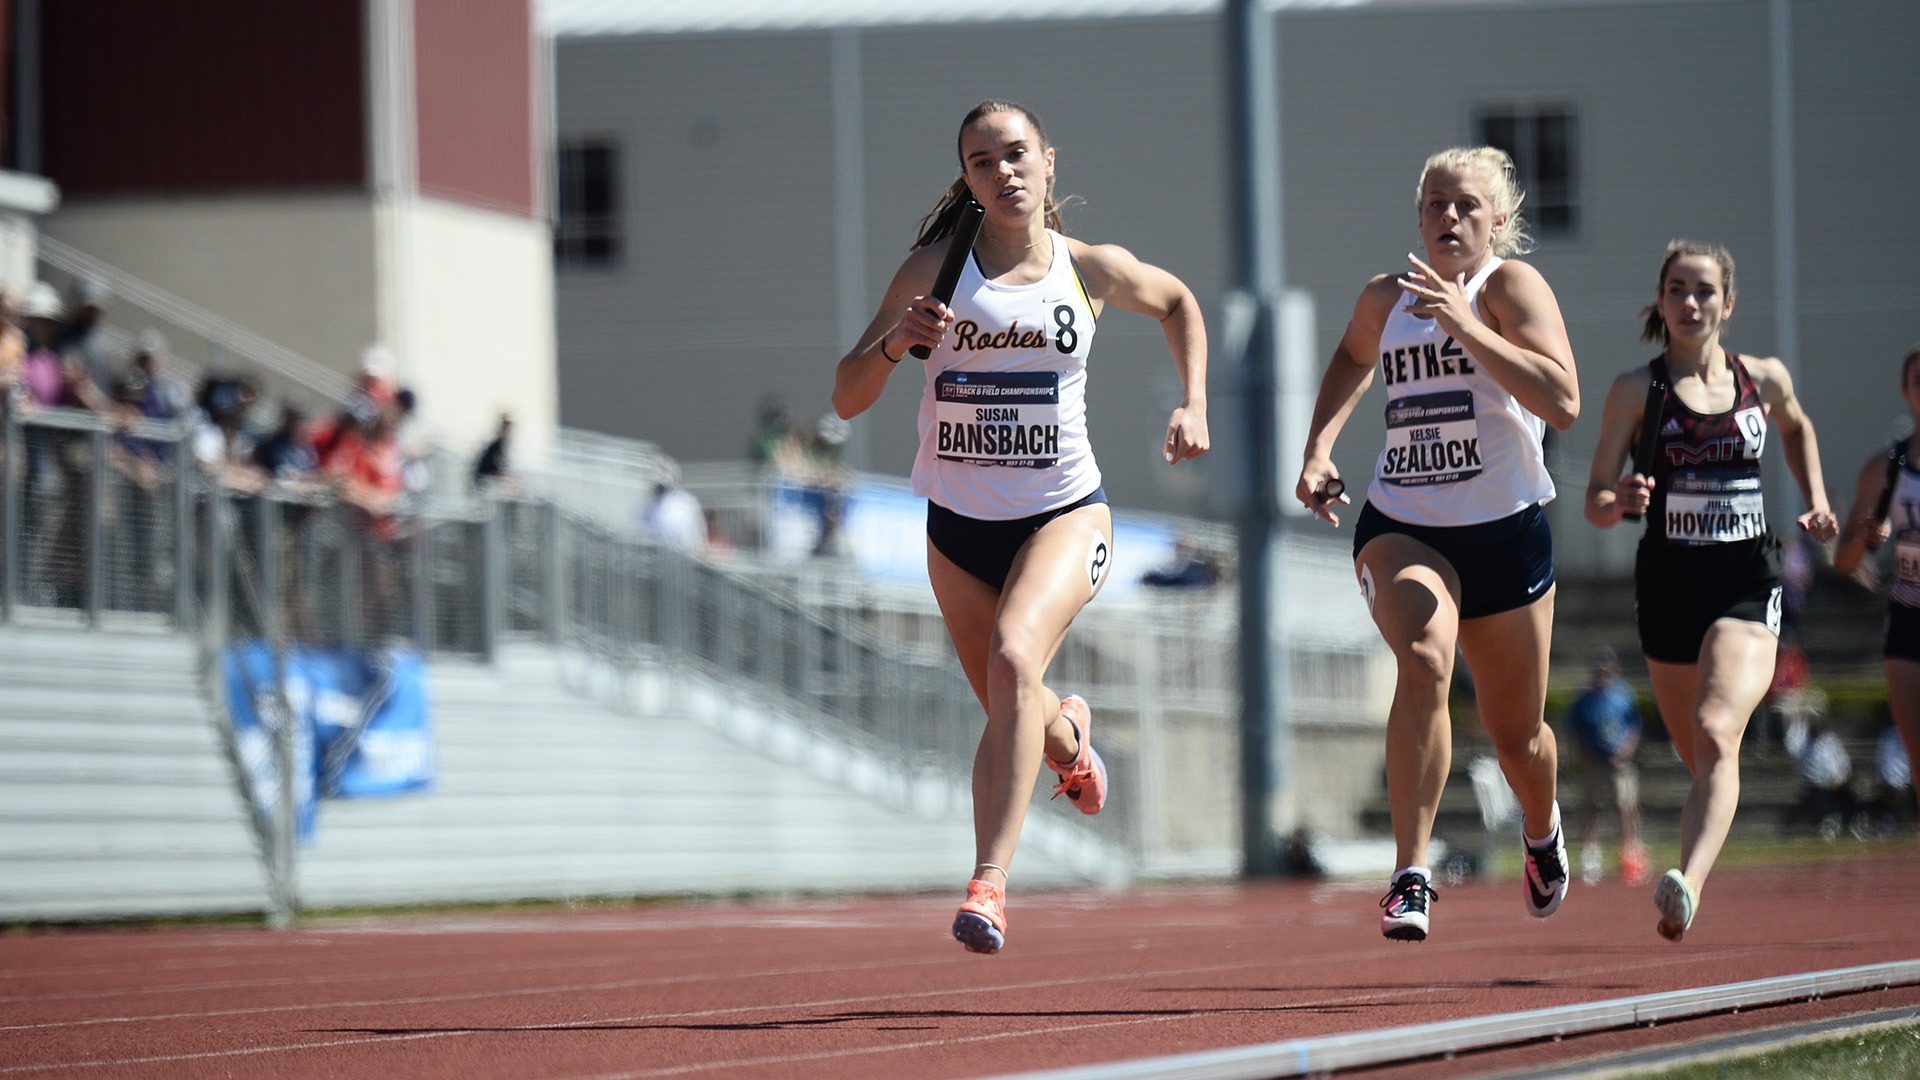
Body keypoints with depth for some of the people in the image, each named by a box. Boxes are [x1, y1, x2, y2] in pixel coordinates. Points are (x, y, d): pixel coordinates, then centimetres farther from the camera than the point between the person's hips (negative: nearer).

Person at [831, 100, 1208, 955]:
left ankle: (989, 882, -34)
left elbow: (1178, 302, 20)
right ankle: (1066, 735, 54)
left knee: (1014, 659, -30)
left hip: (1064, 513, -2)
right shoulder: (935, 271, -5)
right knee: (1011, 717, 14)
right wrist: (896, 341, -26)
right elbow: (847, 399, -6)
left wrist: (1193, 405, 7)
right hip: (958, 526, 2)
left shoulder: (1094, 270, -3)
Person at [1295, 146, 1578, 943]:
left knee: (1516, 734, 12)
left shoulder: (1510, 284, -8)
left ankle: (1541, 830, 50)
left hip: (1503, 533, -2)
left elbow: (1563, 403, -23)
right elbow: (1354, 359, 32)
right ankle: (1411, 877, -31)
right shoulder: (1385, 299, 7)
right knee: (1424, 659, -30)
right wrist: (1318, 447, 16)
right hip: (1400, 528, 2)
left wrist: (1465, 326, -28)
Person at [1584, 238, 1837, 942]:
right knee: (1698, 757, 12)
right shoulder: (1637, 390, -1)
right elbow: (1595, 501, -3)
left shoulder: (1765, 379, 5)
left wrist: (1816, 502, 15)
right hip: (1668, 585, 1)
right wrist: (1622, 502, -26)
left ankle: (1687, 888, -39)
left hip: (1747, 585, -1)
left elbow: (1797, 428, 29)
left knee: (1716, 734, -24)